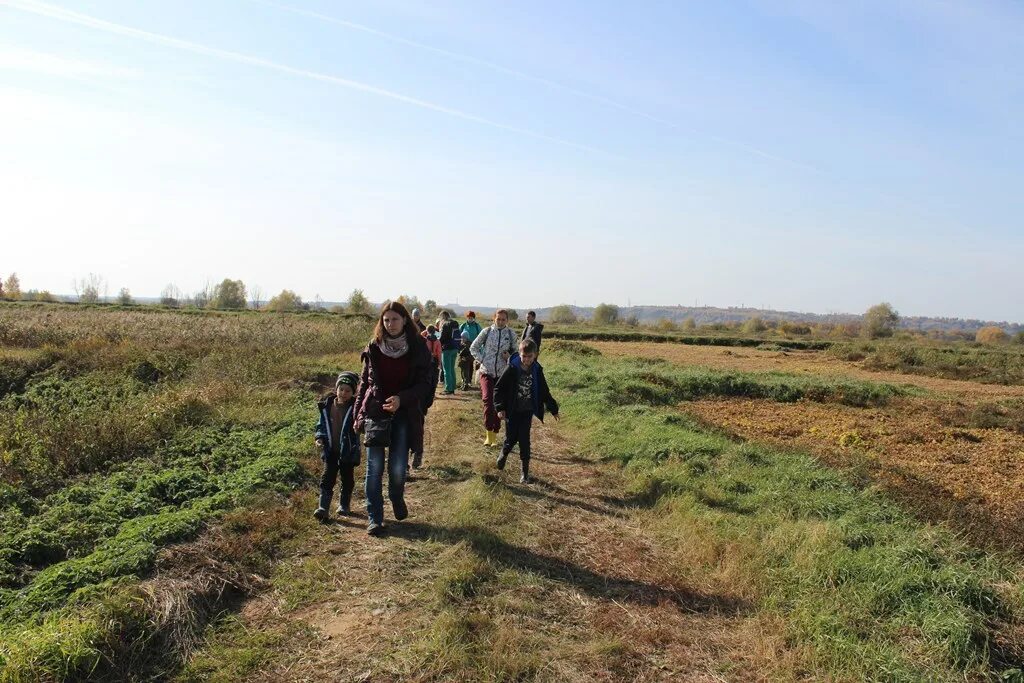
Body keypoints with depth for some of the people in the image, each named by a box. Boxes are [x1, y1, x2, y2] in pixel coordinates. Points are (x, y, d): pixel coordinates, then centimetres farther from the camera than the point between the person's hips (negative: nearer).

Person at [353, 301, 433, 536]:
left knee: (398, 467, 2)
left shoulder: (417, 348, -5)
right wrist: (358, 415, 6)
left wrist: (401, 399, -21)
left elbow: (424, 384, -5)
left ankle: (397, 499, 35)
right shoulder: (374, 348, 1)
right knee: (375, 467, -1)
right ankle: (374, 518, 9)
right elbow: (364, 382, 7)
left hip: (404, 415, -1)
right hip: (375, 413, 1)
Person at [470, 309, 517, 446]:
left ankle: (494, 436, 19)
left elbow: (515, 352, 13)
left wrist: (509, 357, -8)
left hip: (502, 373, 1)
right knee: (487, 400, -19)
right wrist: (482, 359, -4)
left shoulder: (511, 335, 2)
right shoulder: (487, 332, 0)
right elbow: (473, 347, 8)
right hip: (487, 372, -1)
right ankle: (489, 434, -9)